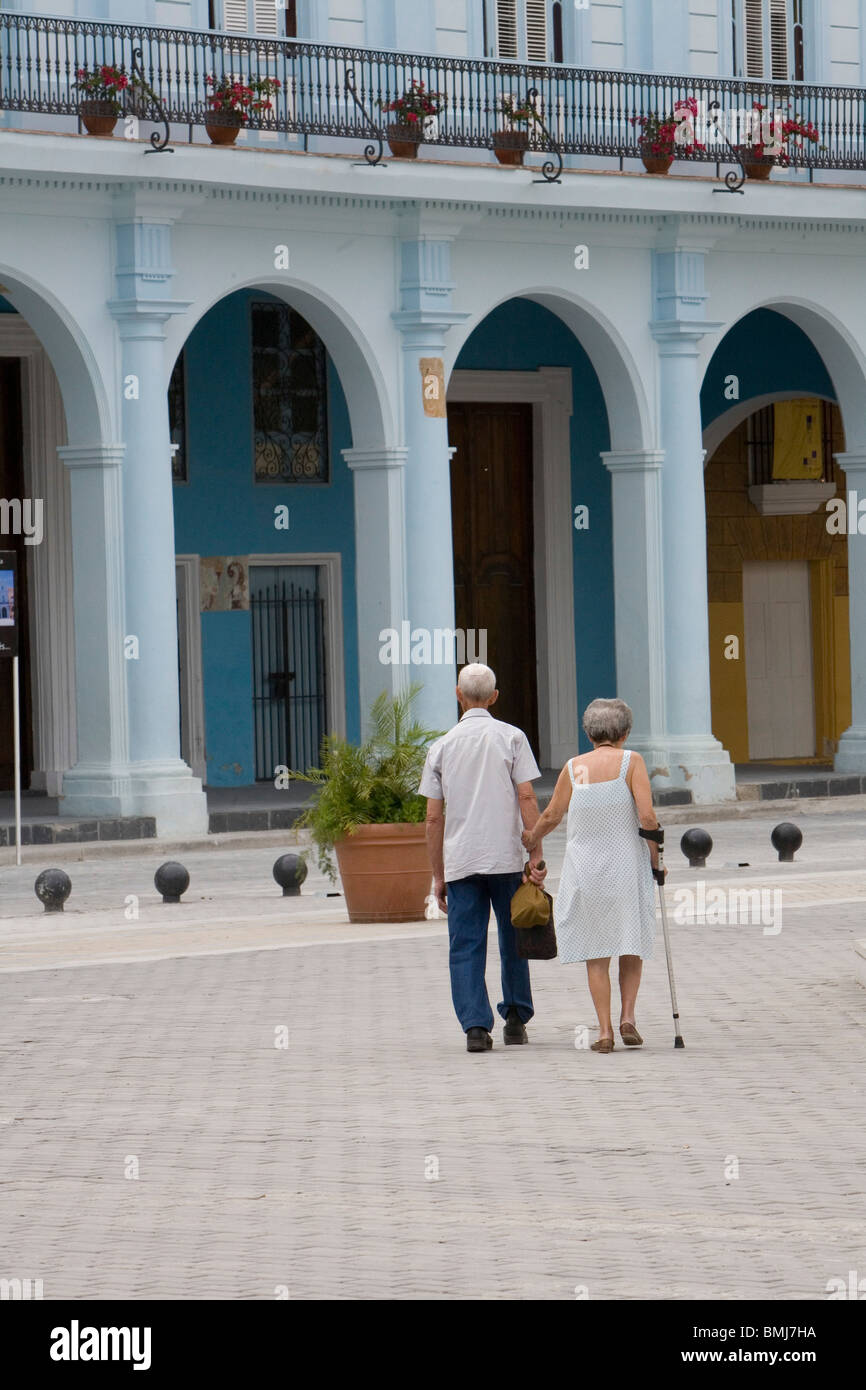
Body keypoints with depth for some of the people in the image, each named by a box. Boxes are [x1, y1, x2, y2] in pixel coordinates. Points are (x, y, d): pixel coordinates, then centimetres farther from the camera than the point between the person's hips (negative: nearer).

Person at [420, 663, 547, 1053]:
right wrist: (536, 854, -5)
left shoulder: (442, 746, 7)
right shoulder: (511, 738, 2)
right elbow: (527, 797, -6)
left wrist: (438, 875, 11)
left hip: (459, 861, 1)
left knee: (465, 947, 1)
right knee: (513, 940, 13)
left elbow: (433, 818, 6)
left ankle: (475, 1026, -9)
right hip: (506, 859, -1)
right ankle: (515, 1020, 17)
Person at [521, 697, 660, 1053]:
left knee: (596, 953, 7)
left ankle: (604, 1030, 0)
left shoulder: (574, 767, 3)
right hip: (626, 864, -2)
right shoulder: (631, 762, -4)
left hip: (584, 869, 2)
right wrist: (655, 854, 2)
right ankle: (628, 1016, -3)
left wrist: (531, 840, 28)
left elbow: (550, 816, 9)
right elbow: (646, 815, -12)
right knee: (631, 945, 13)